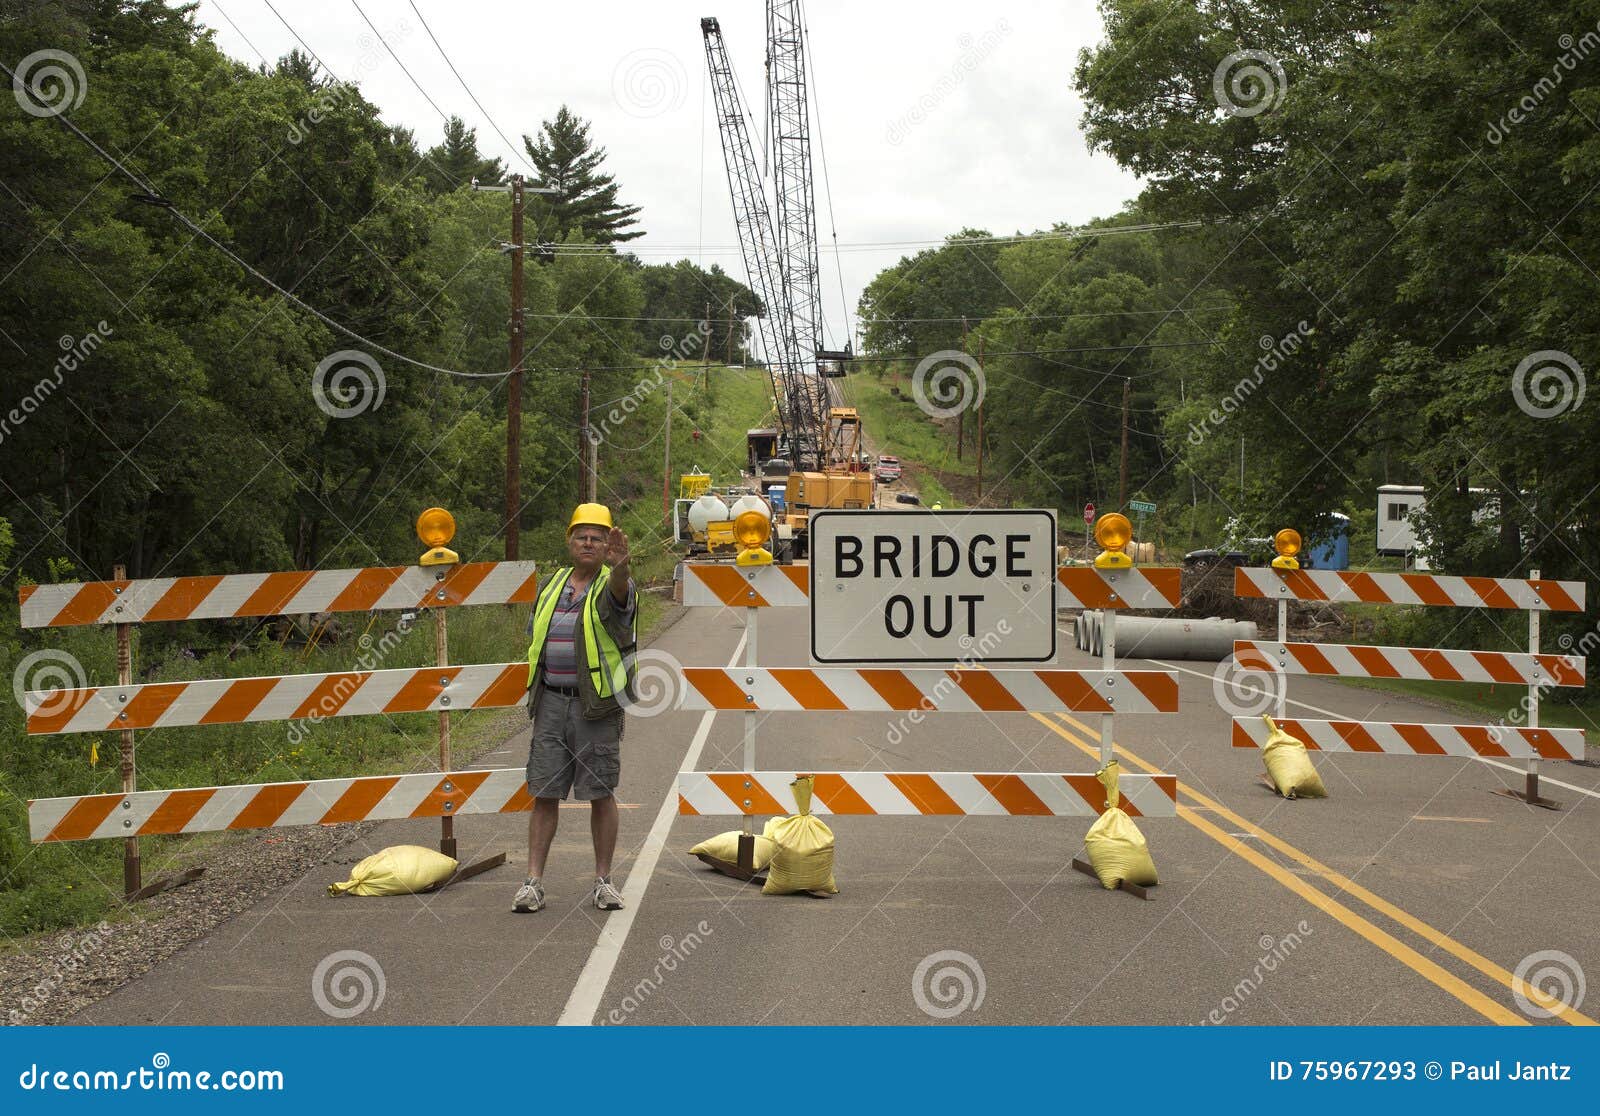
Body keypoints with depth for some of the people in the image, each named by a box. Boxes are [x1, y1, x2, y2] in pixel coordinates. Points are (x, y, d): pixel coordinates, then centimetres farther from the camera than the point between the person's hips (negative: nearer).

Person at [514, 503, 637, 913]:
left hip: (597, 705, -4)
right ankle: (533, 882, 4)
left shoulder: (612, 586, -2)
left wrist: (619, 567, -52)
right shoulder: (550, 586, 15)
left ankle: (603, 880, 12)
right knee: (544, 792, 2)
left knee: (601, 794, 2)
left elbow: (619, 593, -29)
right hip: (551, 702, 4)